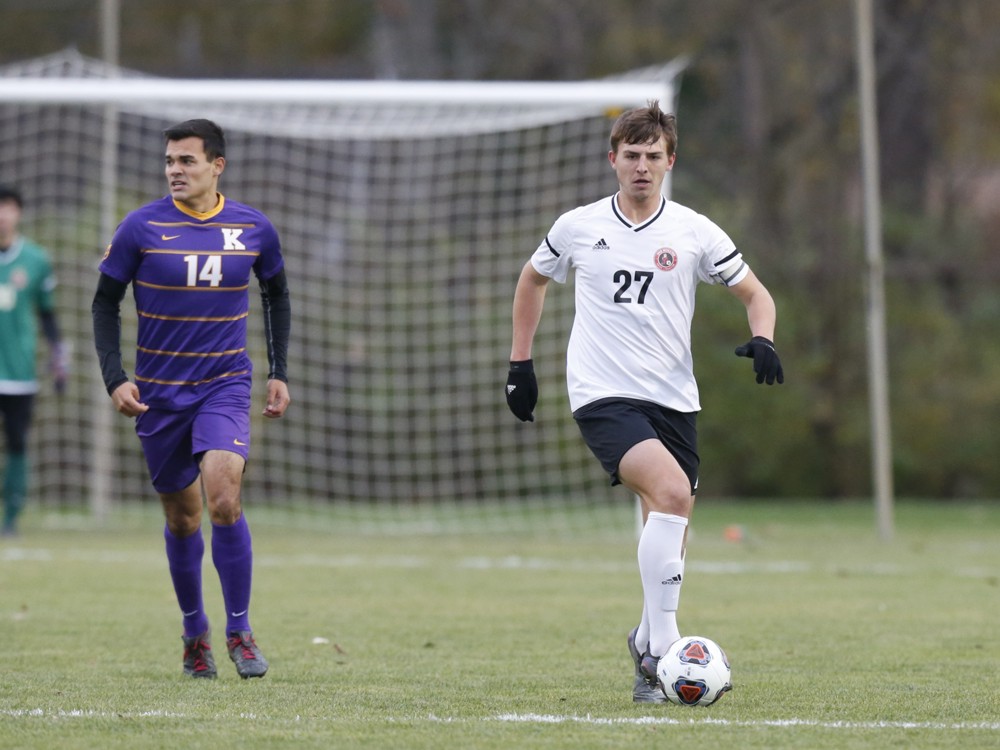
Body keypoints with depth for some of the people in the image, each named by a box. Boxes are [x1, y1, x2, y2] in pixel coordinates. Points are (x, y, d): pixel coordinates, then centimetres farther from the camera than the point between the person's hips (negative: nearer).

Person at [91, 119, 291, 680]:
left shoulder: (253, 229, -1)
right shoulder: (141, 228, -6)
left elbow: (277, 296, 16)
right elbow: (106, 302, 2)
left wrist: (280, 372, 10)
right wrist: (115, 377, -9)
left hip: (226, 386, 0)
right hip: (159, 393, 0)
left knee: (223, 497, -20)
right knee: (182, 517, 7)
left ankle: (239, 629, -8)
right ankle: (194, 630, 27)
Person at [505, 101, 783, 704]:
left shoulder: (693, 232, 3)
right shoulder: (578, 228, 4)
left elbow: (755, 294, 10)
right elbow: (533, 279, 22)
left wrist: (763, 340, -11)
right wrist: (520, 361, 18)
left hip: (674, 401, 3)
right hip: (602, 397, -3)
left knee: (670, 536, 4)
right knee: (672, 493, -27)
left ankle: (647, 644, 29)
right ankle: (663, 648, -25)